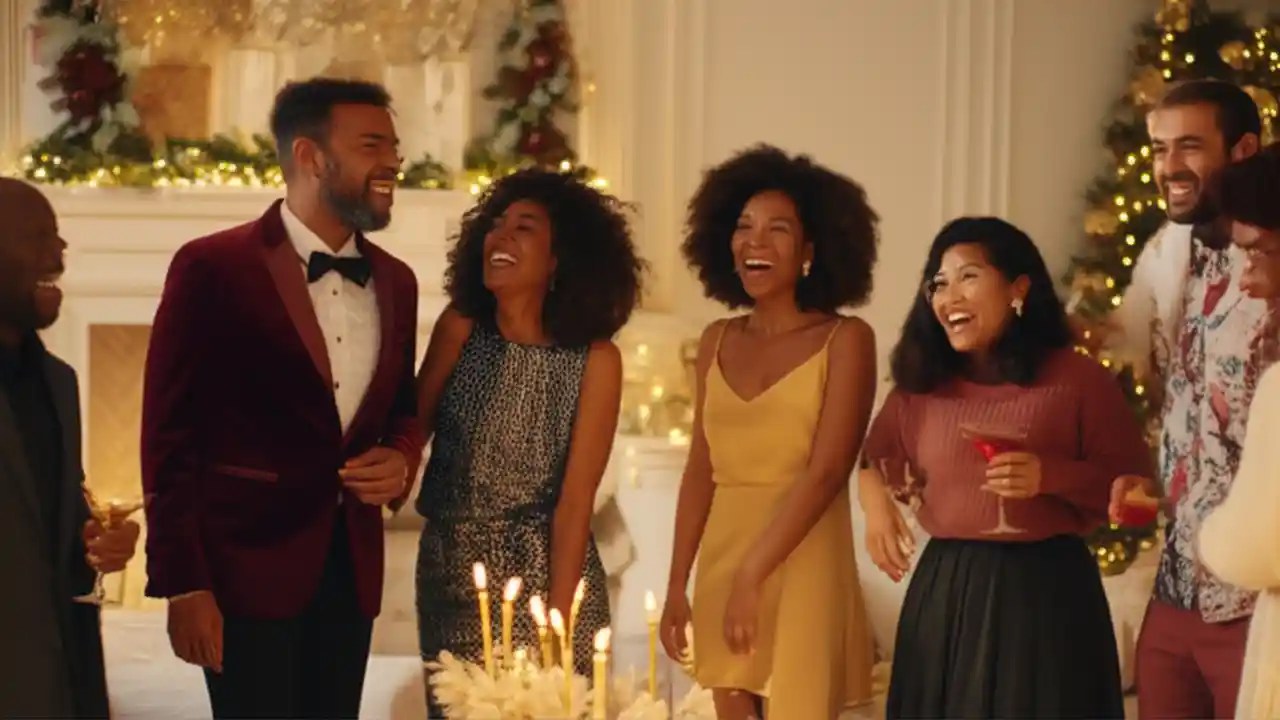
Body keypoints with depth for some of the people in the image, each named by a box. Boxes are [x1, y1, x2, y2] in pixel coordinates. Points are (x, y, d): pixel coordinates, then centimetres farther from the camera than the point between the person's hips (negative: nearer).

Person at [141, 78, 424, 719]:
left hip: (351, 568, 6)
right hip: (249, 564, -6)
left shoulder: (395, 281, 10)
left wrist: (401, 459, -1)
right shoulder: (212, 268, -9)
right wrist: (182, 585, -13)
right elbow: (169, 438, -9)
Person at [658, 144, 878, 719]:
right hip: (721, 563, 5)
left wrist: (754, 574, -18)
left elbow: (825, 472, -13)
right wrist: (677, 584, 7)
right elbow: (701, 469, 11)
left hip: (803, 567, -5)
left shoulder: (845, 339, -5)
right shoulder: (717, 341, 11)